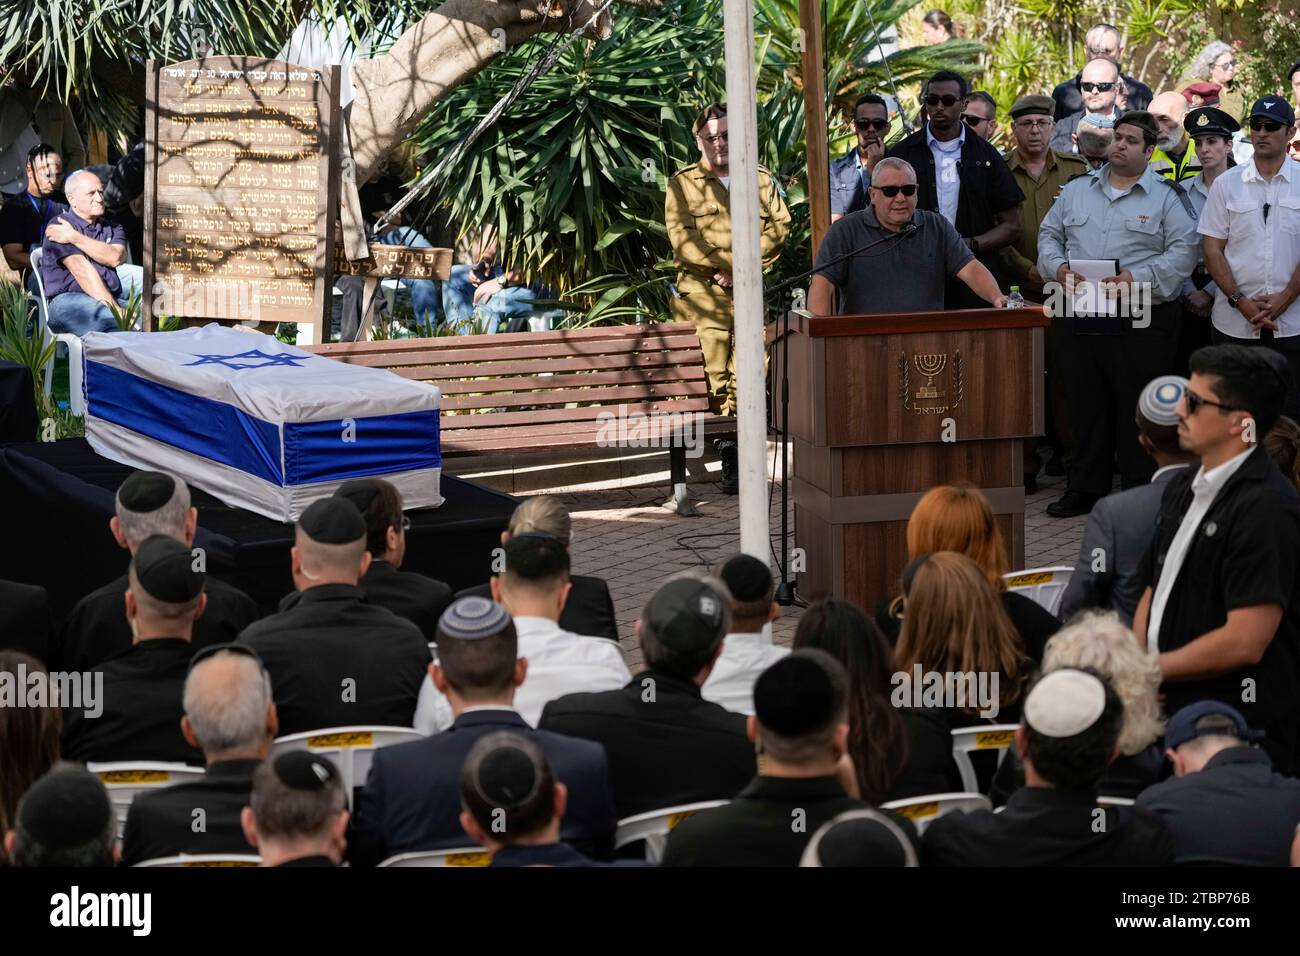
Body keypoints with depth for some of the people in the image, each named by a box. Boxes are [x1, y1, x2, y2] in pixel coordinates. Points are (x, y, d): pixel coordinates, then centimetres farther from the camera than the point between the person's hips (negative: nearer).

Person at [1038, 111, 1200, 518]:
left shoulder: (1166, 197, 1)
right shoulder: (1077, 191, 15)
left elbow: (1184, 250, -7)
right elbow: (1049, 235, 19)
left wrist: (1137, 278, -18)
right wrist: (1059, 267, -3)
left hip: (1143, 323, -4)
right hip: (1086, 317, 5)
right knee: (1086, 405, 10)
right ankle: (1085, 488, 20)